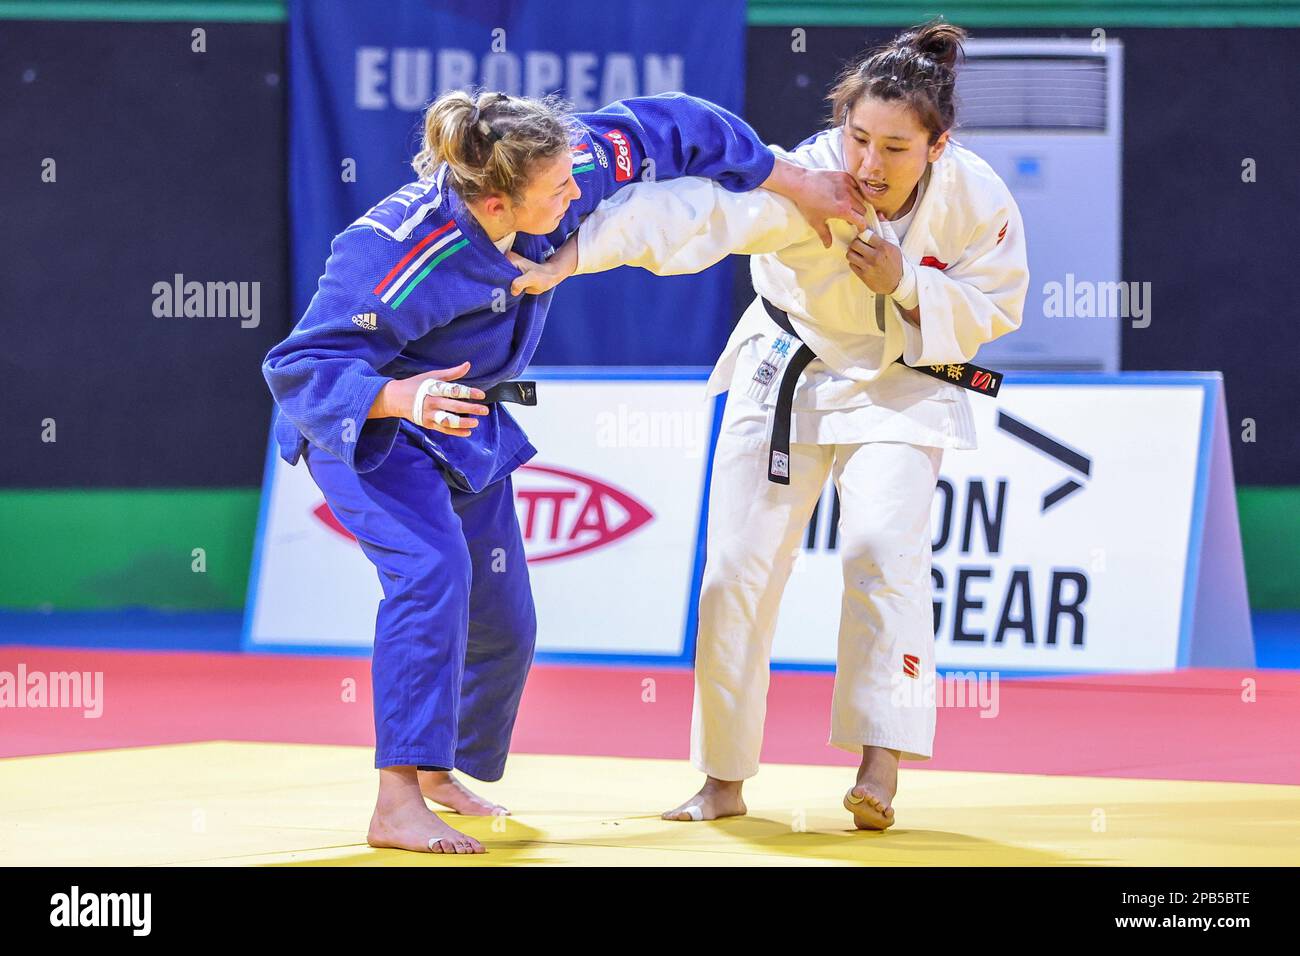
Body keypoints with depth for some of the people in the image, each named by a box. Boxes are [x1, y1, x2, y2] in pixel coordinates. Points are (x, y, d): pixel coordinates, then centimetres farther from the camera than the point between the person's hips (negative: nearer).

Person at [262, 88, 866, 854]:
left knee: (504, 624, 14)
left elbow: (663, 131, -7)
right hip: (372, 432, -7)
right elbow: (301, 368, -34)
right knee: (434, 570, -33)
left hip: (469, 429, 8)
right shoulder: (393, 259, -39)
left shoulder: (562, 174, -22)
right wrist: (398, 397, -52)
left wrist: (793, 183, -3)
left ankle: (444, 771, 42)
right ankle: (397, 804, -34)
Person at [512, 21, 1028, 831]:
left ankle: (881, 770, -18)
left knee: (885, 549, -22)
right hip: (788, 376, 1)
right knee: (741, 566, -1)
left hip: (900, 387, 0)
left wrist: (905, 285, -30)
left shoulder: (978, 201, -23)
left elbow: (993, 309, -11)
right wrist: (562, 264, -53)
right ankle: (725, 780, 12)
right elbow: (684, 215, -41)